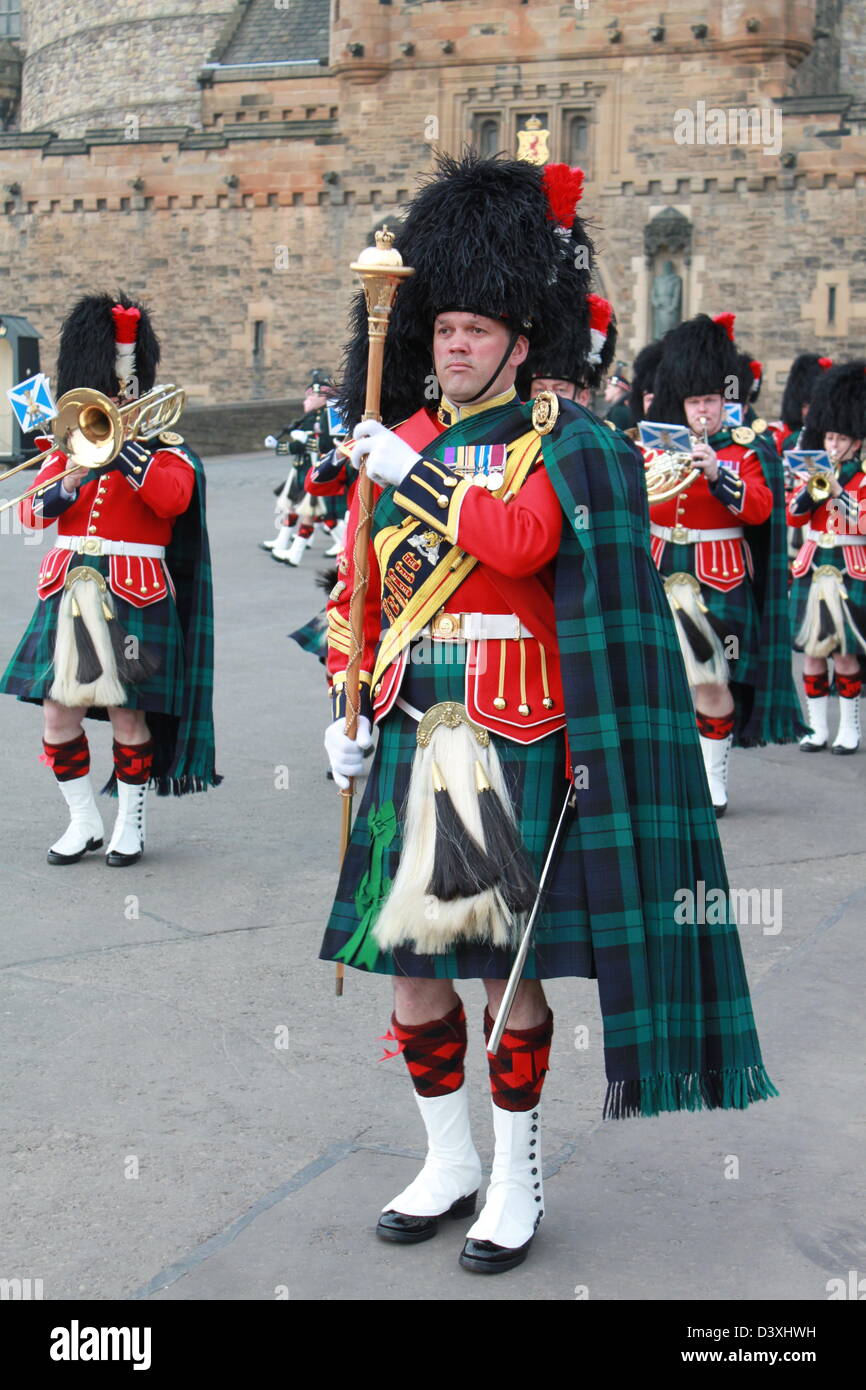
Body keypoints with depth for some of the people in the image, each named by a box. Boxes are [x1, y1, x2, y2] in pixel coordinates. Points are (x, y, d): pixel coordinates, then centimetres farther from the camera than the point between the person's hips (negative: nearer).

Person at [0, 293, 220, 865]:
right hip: (69, 592, 4)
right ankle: (84, 822, 17)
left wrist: (118, 445, -21)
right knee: (59, 715, 2)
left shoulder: (165, 445, 2)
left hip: (134, 598, -4)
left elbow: (173, 498, -20)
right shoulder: (72, 442, 13)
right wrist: (67, 483, -14)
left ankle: (130, 826, 16)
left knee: (128, 714, 1)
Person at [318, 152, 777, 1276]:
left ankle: (517, 1175, 19)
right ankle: (448, 1161, 25)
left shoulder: (563, 443, -3)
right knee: (408, 957, 7)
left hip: (516, 749, -4)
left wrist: (415, 476, -16)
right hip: (410, 738, 5)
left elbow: (523, 542, -23)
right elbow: (361, 590, 16)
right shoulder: (399, 441, 12)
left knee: (509, 964, 3)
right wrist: (346, 709, 10)